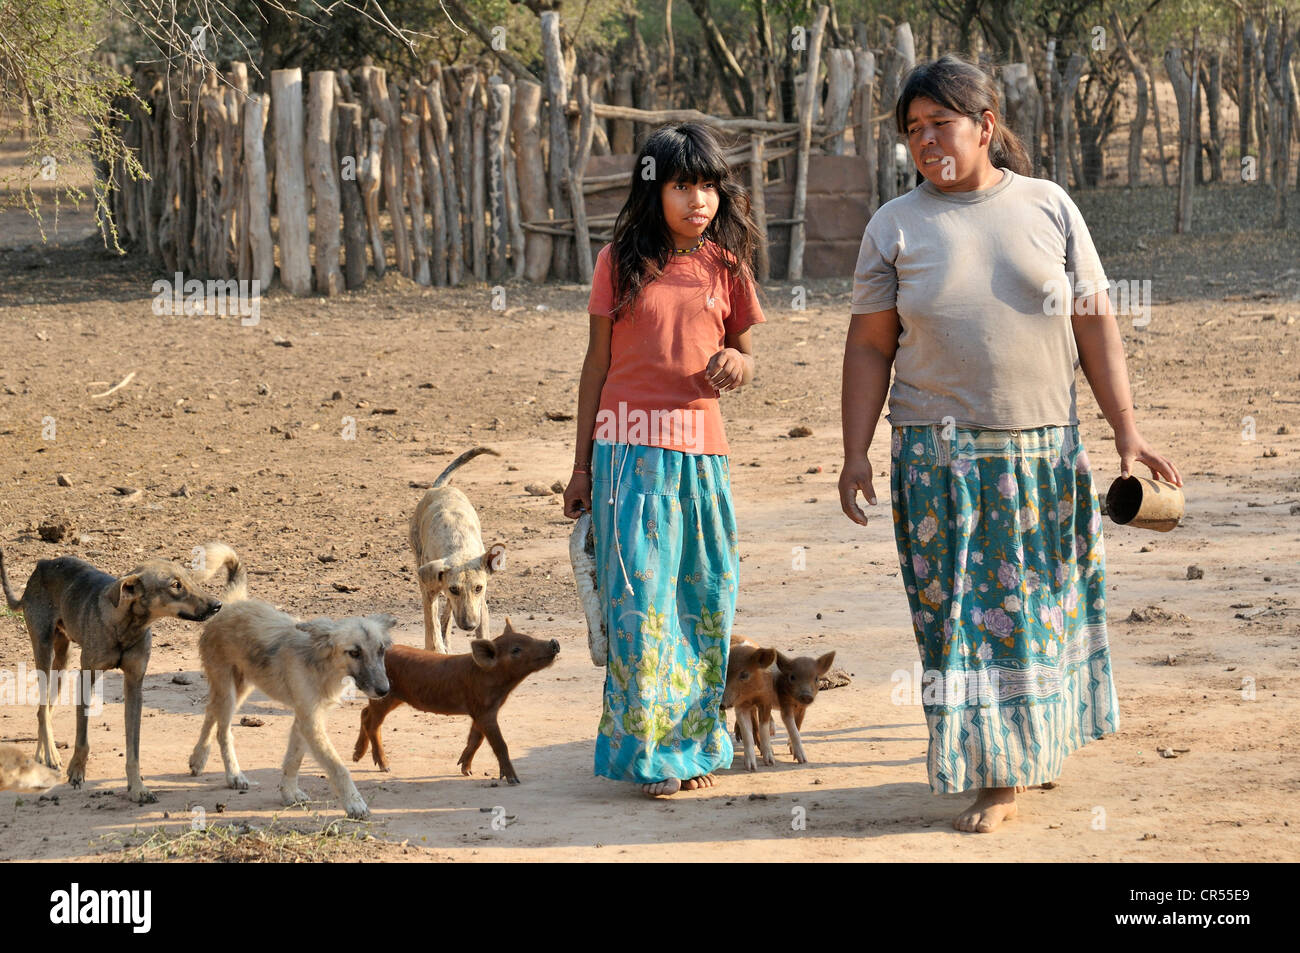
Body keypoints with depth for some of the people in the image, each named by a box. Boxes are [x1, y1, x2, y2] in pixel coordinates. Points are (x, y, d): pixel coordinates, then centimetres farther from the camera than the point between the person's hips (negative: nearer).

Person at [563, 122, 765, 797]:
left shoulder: (726, 267, 6)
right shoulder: (620, 263, 0)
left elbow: (745, 357, 15)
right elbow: (596, 364, 5)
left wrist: (737, 364, -11)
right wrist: (581, 467, 5)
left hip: (699, 448, 3)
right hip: (629, 447, -3)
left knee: (705, 597, 5)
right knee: (640, 596, -7)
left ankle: (694, 740, 17)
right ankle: (649, 749, 1)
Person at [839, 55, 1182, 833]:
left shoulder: (1049, 208, 3)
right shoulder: (896, 227, 2)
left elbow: (1095, 328, 3)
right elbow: (869, 347, 3)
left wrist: (1128, 431, -2)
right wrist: (856, 452, -5)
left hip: (1043, 449, 1)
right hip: (941, 457, -1)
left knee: (1043, 603, 10)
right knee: (966, 613, -1)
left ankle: (1038, 743, 31)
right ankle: (997, 777, 7)